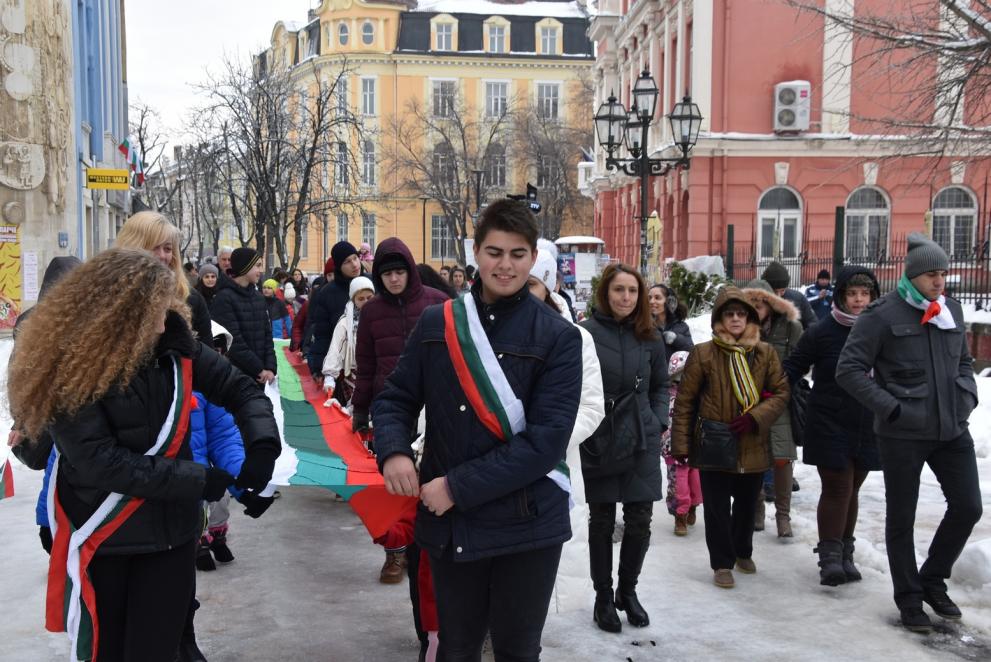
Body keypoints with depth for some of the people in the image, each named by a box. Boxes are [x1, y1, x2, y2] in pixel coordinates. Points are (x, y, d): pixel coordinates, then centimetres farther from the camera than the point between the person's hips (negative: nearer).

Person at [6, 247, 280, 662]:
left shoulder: (171, 343, -4)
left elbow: (238, 388, 3)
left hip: (172, 529, 3)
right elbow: (98, 461, -22)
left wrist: (262, 444, -15)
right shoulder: (70, 368, -17)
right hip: (103, 538, -3)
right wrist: (195, 480, -21)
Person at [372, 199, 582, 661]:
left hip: (527, 525, -2)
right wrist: (393, 451, -14)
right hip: (449, 522, 2)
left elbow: (546, 439, -15)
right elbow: (395, 398, 8)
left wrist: (459, 487, -18)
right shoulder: (436, 323, 2)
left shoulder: (558, 337, -7)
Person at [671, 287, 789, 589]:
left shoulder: (765, 352, 1)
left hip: (752, 445, 3)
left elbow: (782, 392, 4)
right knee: (717, 508, 3)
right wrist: (681, 444, -6)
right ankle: (722, 563, 19)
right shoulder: (703, 353, -7)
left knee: (746, 504, 19)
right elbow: (685, 400, -4)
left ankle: (742, 551, 41)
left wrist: (756, 417, -13)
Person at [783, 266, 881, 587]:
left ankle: (845, 554, 22)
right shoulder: (821, 332, -6)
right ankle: (830, 556, 2)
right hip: (829, 425, -4)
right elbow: (792, 368, -1)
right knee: (837, 489, -6)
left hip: (866, 427, 4)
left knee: (851, 490, 12)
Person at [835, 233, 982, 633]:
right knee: (901, 518, 7)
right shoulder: (883, 314, -10)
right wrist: (890, 408, -15)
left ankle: (932, 579, 28)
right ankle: (909, 599, 24)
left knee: (968, 507, 6)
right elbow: (848, 370, -11)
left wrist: (967, 396, 6)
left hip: (952, 429, 5)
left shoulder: (951, 311, 9)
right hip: (903, 433, -5)